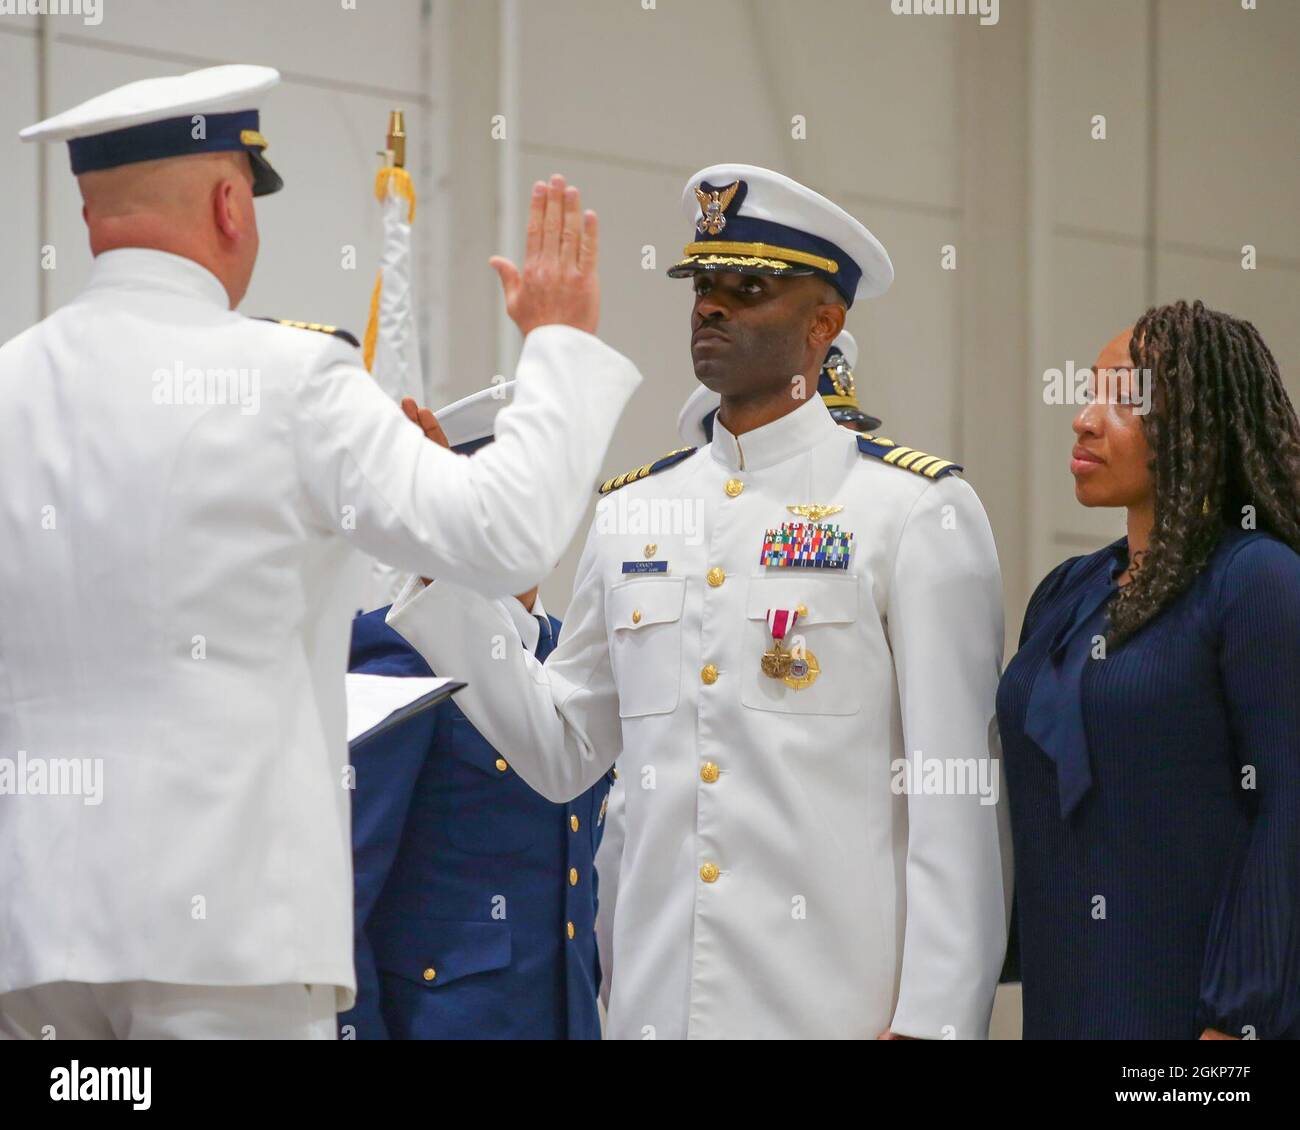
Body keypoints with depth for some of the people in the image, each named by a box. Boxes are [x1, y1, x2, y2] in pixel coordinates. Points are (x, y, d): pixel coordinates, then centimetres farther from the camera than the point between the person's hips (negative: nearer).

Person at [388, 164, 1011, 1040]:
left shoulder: (918, 514, -3)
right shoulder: (632, 514, 12)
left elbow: (958, 803, -7)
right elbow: (562, 750, 15)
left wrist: (932, 1021, -13)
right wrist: (441, 554, 8)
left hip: (841, 1003, -4)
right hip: (661, 1001, 5)